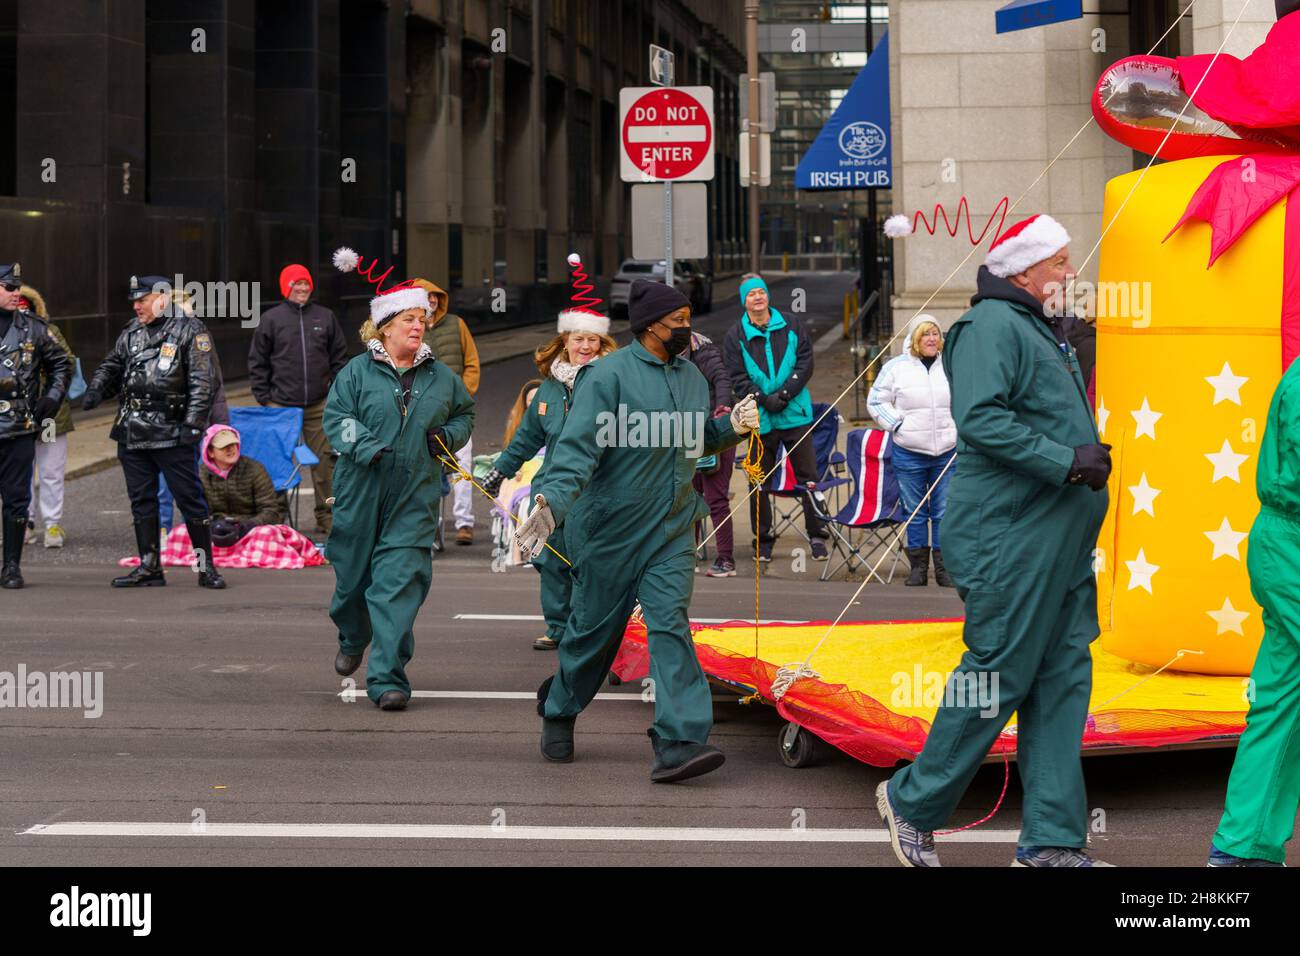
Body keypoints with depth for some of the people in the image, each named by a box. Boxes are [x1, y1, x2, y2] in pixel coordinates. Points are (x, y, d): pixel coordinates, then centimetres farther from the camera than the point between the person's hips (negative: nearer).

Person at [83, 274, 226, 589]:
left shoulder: (189, 330, -4)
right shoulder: (131, 333, 14)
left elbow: (203, 383, -8)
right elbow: (111, 366, 24)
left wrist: (192, 424, -15)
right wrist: (96, 390, 3)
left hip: (173, 434, -6)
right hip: (132, 433, 6)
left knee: (190, 499, -3)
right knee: (141, 501, 9)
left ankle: (206, 566, 4)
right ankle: (149, 567, 16)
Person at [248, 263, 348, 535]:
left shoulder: (326, 317, 9)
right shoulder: (271, 319, 3)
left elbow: (340, 358, 14)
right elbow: (257, 362, 6)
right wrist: (264, 398, 0)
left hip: (320, 406, 2)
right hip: (281, 405, -2)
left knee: (325, 461, 3)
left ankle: (327, 517, 11)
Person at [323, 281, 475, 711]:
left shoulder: (441, 377, 10)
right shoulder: (357, 372, 0)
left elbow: (465, 413, 23)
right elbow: (335, 418, -5)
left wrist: (448, 436, 3)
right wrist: (367, 448, -21)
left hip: (415, 498, 1)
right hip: (361, 492, -1)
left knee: (400, 582, -9)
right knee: (353, 572, 11)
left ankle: (388, 678, -8)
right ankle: (352, 639, 44)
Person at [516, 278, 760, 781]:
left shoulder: (691, 376, 11)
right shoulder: (608, 374, -12)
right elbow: (579, 444, -20)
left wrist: (732, 427, 4)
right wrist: (553, 500, -34)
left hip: (672, 527, 5)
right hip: (611, 527, -4)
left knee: (670, 622, -9)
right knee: (595, 626, 8)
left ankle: (678, 743, -17)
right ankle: (559, 710, 36)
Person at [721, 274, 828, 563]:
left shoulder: (792, 328, 4)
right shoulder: (735, 336, 2)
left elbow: (805, 365, -1)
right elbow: (737, 378, -3)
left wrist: (785, 394, -13)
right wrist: (764, 399, -15)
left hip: (795, 414, 0)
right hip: (759, 419, 0)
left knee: (808, 475, 0)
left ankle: (816, 534, 8)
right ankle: (762, 539, 17)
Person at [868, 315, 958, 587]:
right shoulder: (896, 367, 1)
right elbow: (876, 401, 6)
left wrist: (961, 427, 6)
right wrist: (896, 424, -5)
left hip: (947, 451, 1)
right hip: (909, 453, -1)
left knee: (945, 512, 3)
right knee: (915, 513, 5)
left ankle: (944, 567, 9)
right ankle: (918, 567, 12)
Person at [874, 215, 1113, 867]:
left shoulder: (1043, 331, 21)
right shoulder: (992, 326, -11)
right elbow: (981, 420, -24)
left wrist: (1091, 459, 14)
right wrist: (1066, 463, -24)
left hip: (1058, 538, 10)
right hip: (1009, 536, -10)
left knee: (1063, 678, 6)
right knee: (998, 677, -5)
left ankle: (1051, 838, 9)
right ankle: (913, 801, 10)